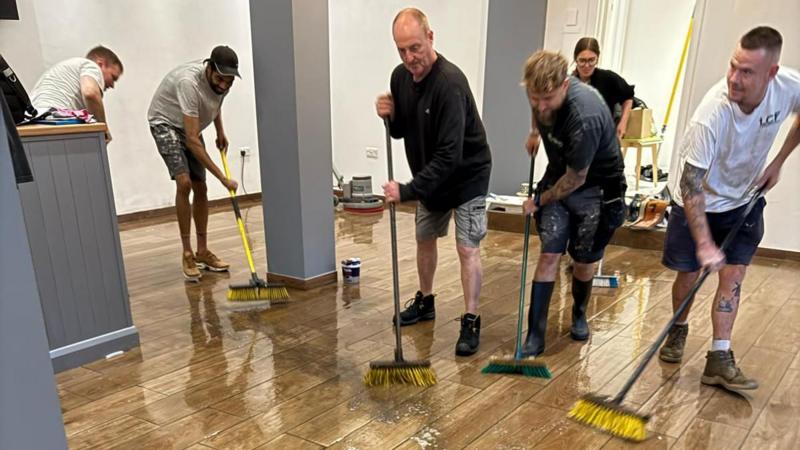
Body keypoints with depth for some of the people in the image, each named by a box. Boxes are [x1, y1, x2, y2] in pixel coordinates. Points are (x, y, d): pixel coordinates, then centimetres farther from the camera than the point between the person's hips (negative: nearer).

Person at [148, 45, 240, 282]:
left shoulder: (221, 80, -15)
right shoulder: (189, 82, -38)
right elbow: (192, 141, -40)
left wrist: (220, 132, 4)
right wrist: (222, 178, -41)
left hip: (190, 127, 7)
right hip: (166, 124, -7)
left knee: (200, 188, 3)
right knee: (184, 183, -23)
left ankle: (202, 251, 12)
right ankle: (187, 254, -13)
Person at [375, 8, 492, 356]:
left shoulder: (450, 83, -30)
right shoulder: (400, 77, -6)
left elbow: (449, 155, -34)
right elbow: (400, 132, 6)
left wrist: (408, 190, -35)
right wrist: (390, 116, -17)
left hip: (467, 176, -7)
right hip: (430, 176, 7)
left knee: (467, 249, -8)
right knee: (424, 239, 16)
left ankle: (471, 321, 6)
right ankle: (425, 302, 36)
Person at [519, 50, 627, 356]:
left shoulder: (585, 117, -36)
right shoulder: (543, 91, -16)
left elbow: (576, 178, -24)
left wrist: (540, 201, -11)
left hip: (596, 187, -5)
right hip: (559, 177, 5)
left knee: (583, 261, 6)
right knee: (549, 255, -4)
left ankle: (579, 314, 37)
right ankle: (535, 336, -1)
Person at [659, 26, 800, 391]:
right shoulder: (711, 115, -34)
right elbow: (690, 184, -31)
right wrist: (705, 244, -31)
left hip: (744, 199, 4)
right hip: (698, 201, -3)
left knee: (733, 275, -1)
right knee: (689, 273, 5)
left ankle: (719, 359, 6)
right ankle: (679, 330, 33)